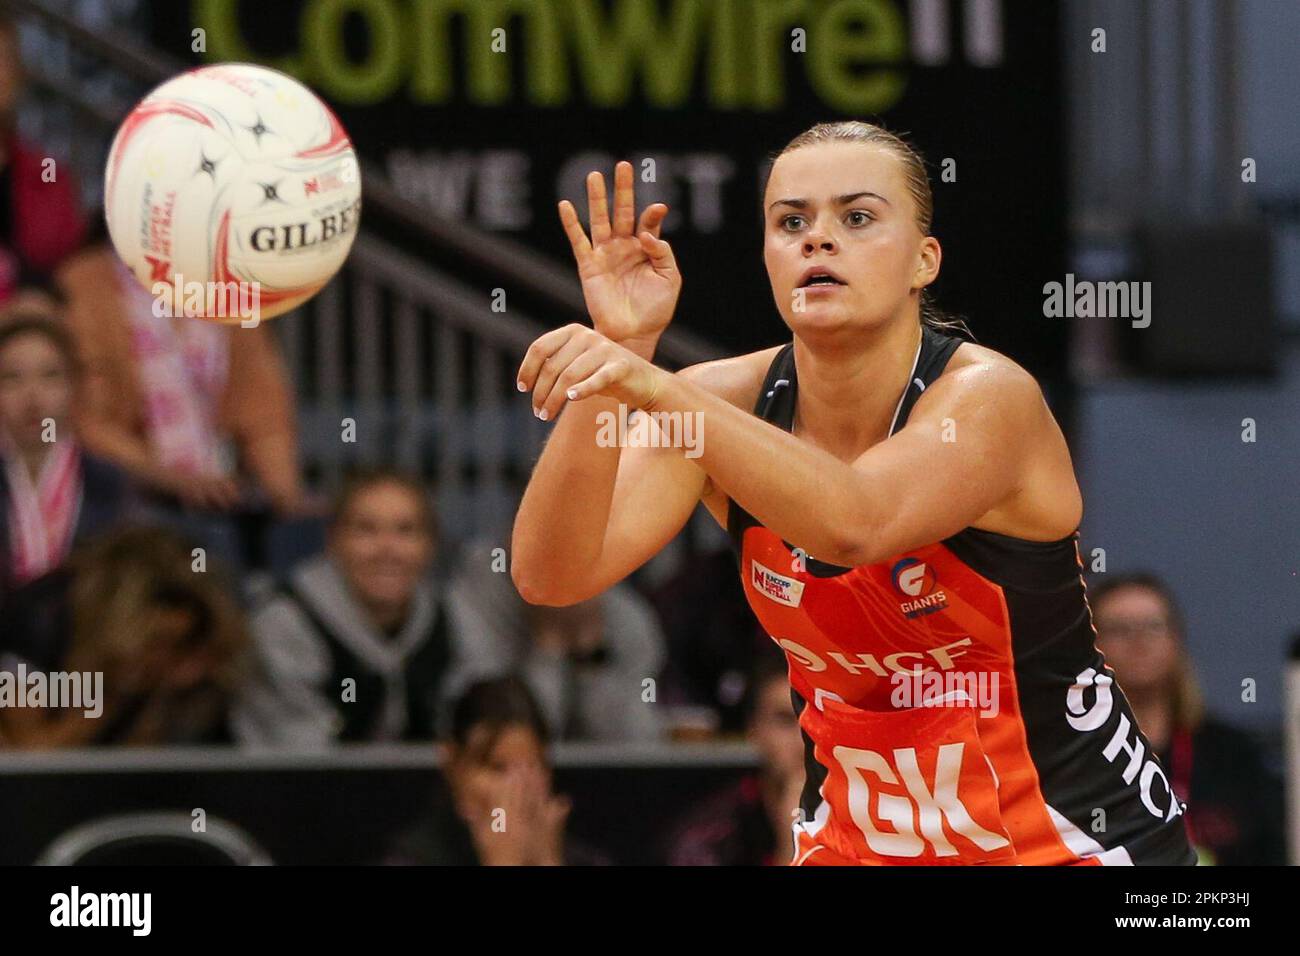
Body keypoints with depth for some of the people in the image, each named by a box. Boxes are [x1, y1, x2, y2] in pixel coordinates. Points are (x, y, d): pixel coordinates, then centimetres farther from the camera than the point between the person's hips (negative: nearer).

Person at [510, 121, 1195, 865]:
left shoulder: (989, 396, -20)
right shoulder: (730, 402, -6)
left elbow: (858, 523, -40)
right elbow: (554, 574, -17)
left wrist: (650, 387, -49)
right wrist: (615, 354, -27)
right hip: (860, 832, 4)